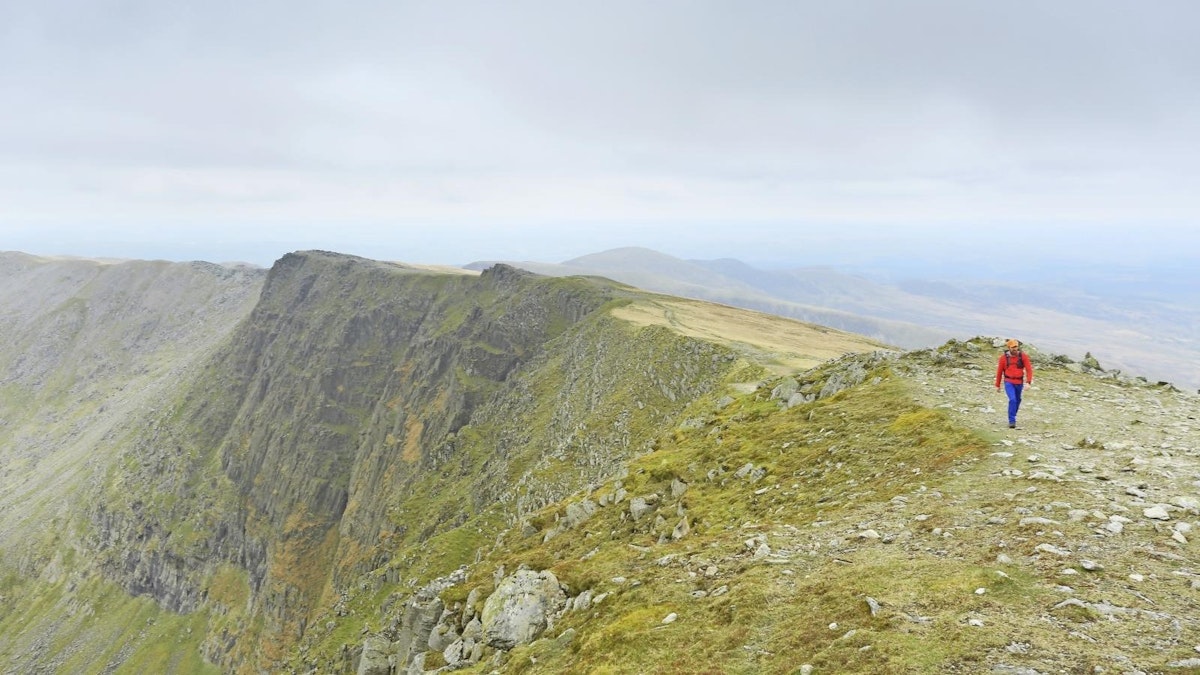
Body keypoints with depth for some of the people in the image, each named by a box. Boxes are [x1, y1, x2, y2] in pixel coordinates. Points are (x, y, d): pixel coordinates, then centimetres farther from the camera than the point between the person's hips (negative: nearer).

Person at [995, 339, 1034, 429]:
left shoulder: (1023, 356, -7)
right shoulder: (1004, 357, -7)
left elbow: (1029, 369, -11)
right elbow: (999, 371, 2)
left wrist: (1028, 381, -24)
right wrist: (997, 385, 7)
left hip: (1019, 382, 2)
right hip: (1009, 382, -2)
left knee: (1017, 400, 17)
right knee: (1012, 400, -18)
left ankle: (1013, 417, 41)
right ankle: (1011, 421, -12)